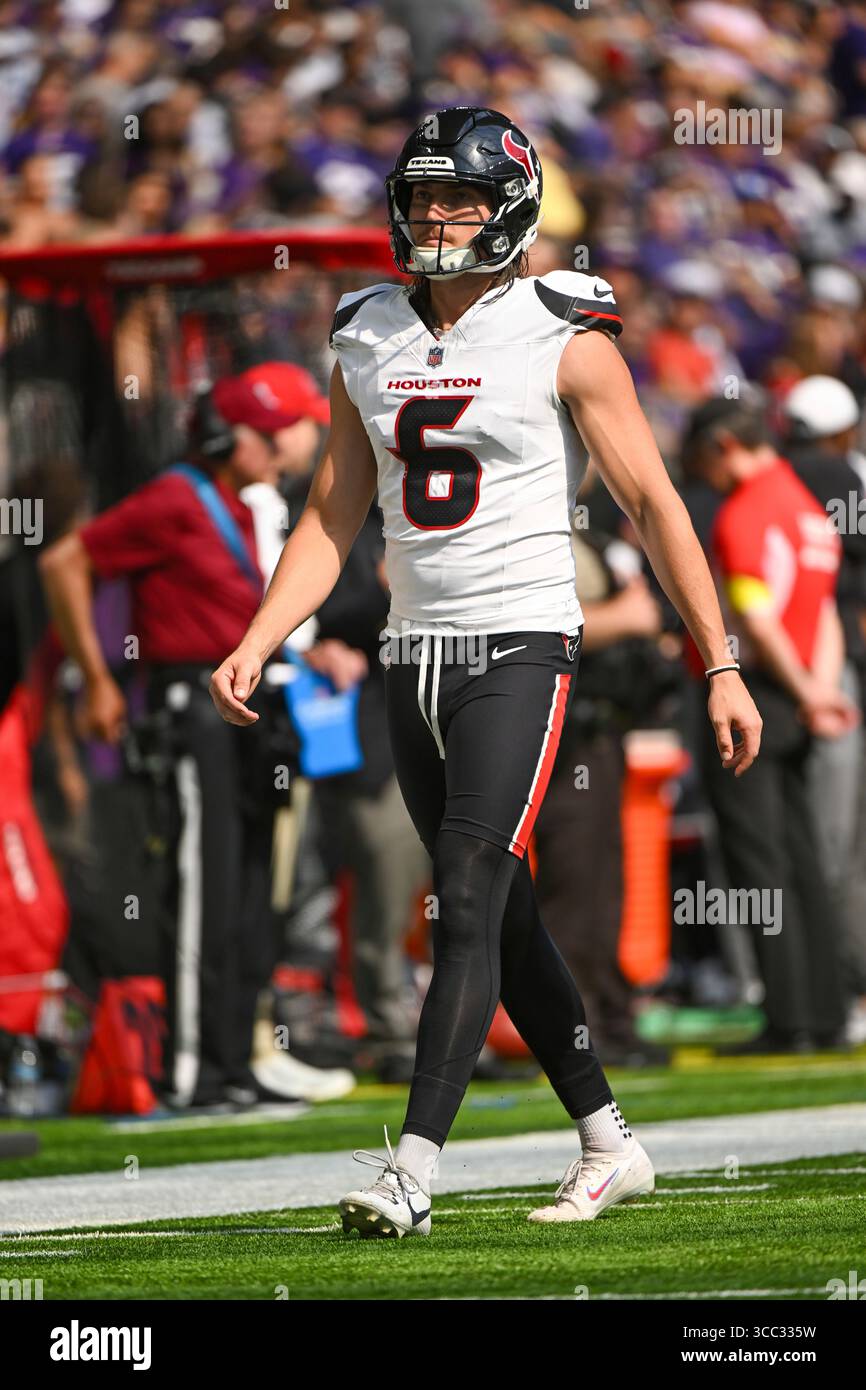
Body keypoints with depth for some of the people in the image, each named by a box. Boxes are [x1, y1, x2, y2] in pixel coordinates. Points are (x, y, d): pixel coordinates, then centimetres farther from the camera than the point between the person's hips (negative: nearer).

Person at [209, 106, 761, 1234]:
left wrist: (723, 668, -8)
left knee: (469, 908, -15)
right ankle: (609, 1147, 24)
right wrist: (252, 651, 1)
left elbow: (653, 506, -5)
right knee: (504, 923, 12)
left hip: (521, 646, -6)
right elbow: (331, 525, 14)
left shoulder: (562, 339, -6)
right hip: (416, 660, 6)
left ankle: (412, 1170, -19)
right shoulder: (369, 342, 10)